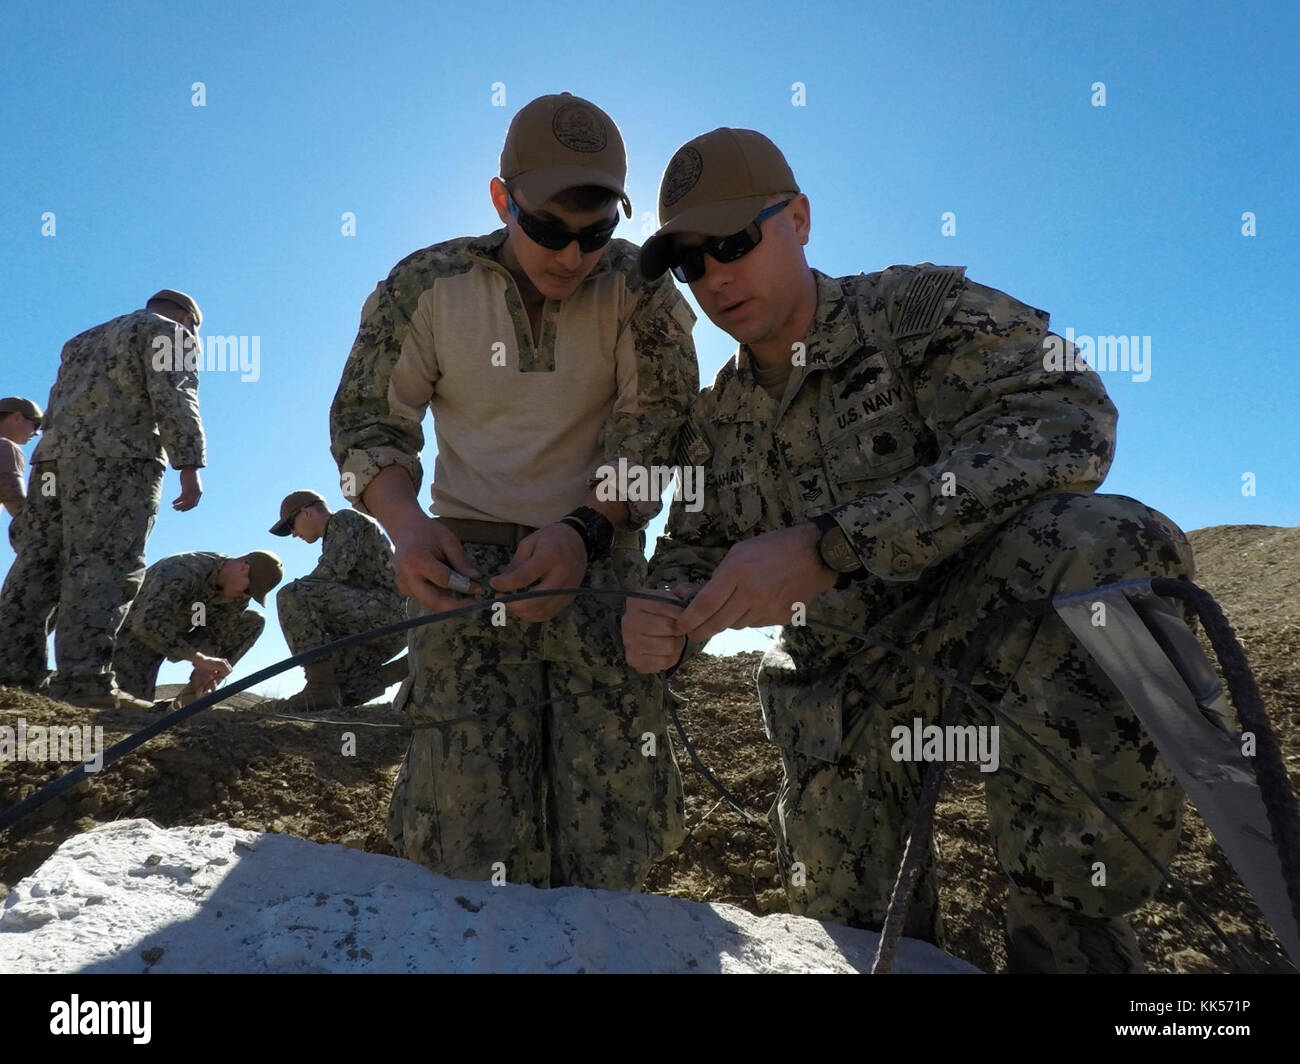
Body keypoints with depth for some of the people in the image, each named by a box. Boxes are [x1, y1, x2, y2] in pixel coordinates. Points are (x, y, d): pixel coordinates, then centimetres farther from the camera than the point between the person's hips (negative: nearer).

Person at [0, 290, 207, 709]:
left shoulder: (83, 340, 34)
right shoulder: (169, 333, 10)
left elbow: (53, 411, 27)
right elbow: (174, 398, -7)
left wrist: (52, 465, 23)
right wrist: (189, 465, -12)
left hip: (53, 454, 8)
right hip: (118, 457, -8)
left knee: (38, 561, 5)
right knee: (106, 564, -14)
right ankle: (84, 678, -21)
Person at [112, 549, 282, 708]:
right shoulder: (185, 572, -37)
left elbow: (216, 630, -12)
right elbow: (148, 624, -48)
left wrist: (203, 668, -31)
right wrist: (200, 658, -53)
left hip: (178, 634, 7)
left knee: (253, 621, -11)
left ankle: (193, 693, -9)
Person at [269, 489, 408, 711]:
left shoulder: (344, 520, 0)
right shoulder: (335, 540, 32)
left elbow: (333, 570, -16)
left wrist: (297, 590, -1)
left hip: (388, 607, -10)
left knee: (290, 597, -19)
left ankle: (321, 689, -21)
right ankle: (406, 668, 1)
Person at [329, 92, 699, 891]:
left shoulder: (639, 287, 0)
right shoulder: (427, 285, 2)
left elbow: (657, 422, -6)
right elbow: (368, 416, 6)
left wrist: (585, 528, -23)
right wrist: (404, 520, -14)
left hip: (603, 561, 0)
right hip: (467, 560, 0)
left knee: (612, 839, -3)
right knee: (474, 839, -8)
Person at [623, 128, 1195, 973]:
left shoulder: (923, 309, -10)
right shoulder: (718, 423, 7)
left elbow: (1064, 426, -28)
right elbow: (690, 557, 11)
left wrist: (826, 546, -36)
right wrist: (659, 627, -16)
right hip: (844, 674, 5)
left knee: (1109, 549, -35)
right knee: (851, 921, -2)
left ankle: (1071, 935, -23)